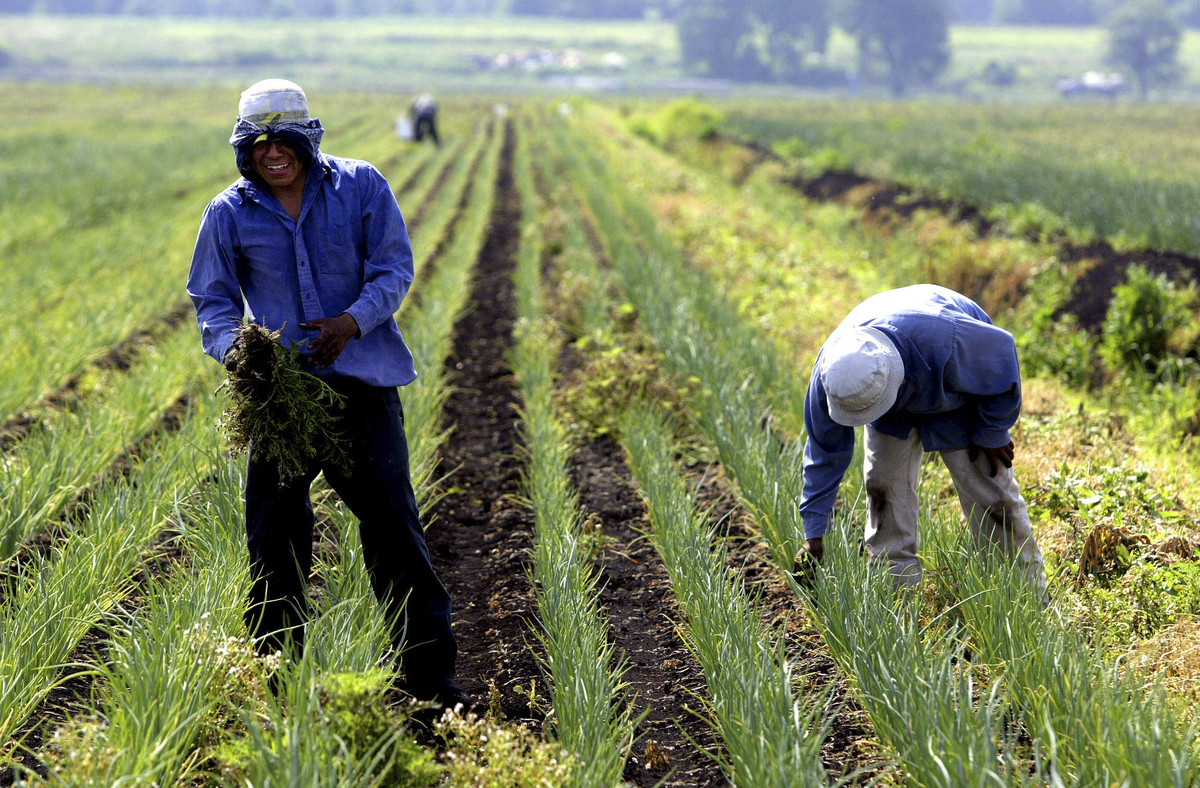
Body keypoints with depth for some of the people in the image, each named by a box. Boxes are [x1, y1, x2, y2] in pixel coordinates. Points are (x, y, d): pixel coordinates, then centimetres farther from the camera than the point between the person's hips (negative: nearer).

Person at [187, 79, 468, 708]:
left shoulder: (360, 187, 2)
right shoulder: (229, 214, 5)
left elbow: (394, 267, 1)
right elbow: (212, 297, 11)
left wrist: (355, 320, -18)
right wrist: (231, 348, -10)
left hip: (362, 380, -1)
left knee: (391, 520, -3)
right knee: (274, 532, 4)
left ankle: (431, 673, 6)